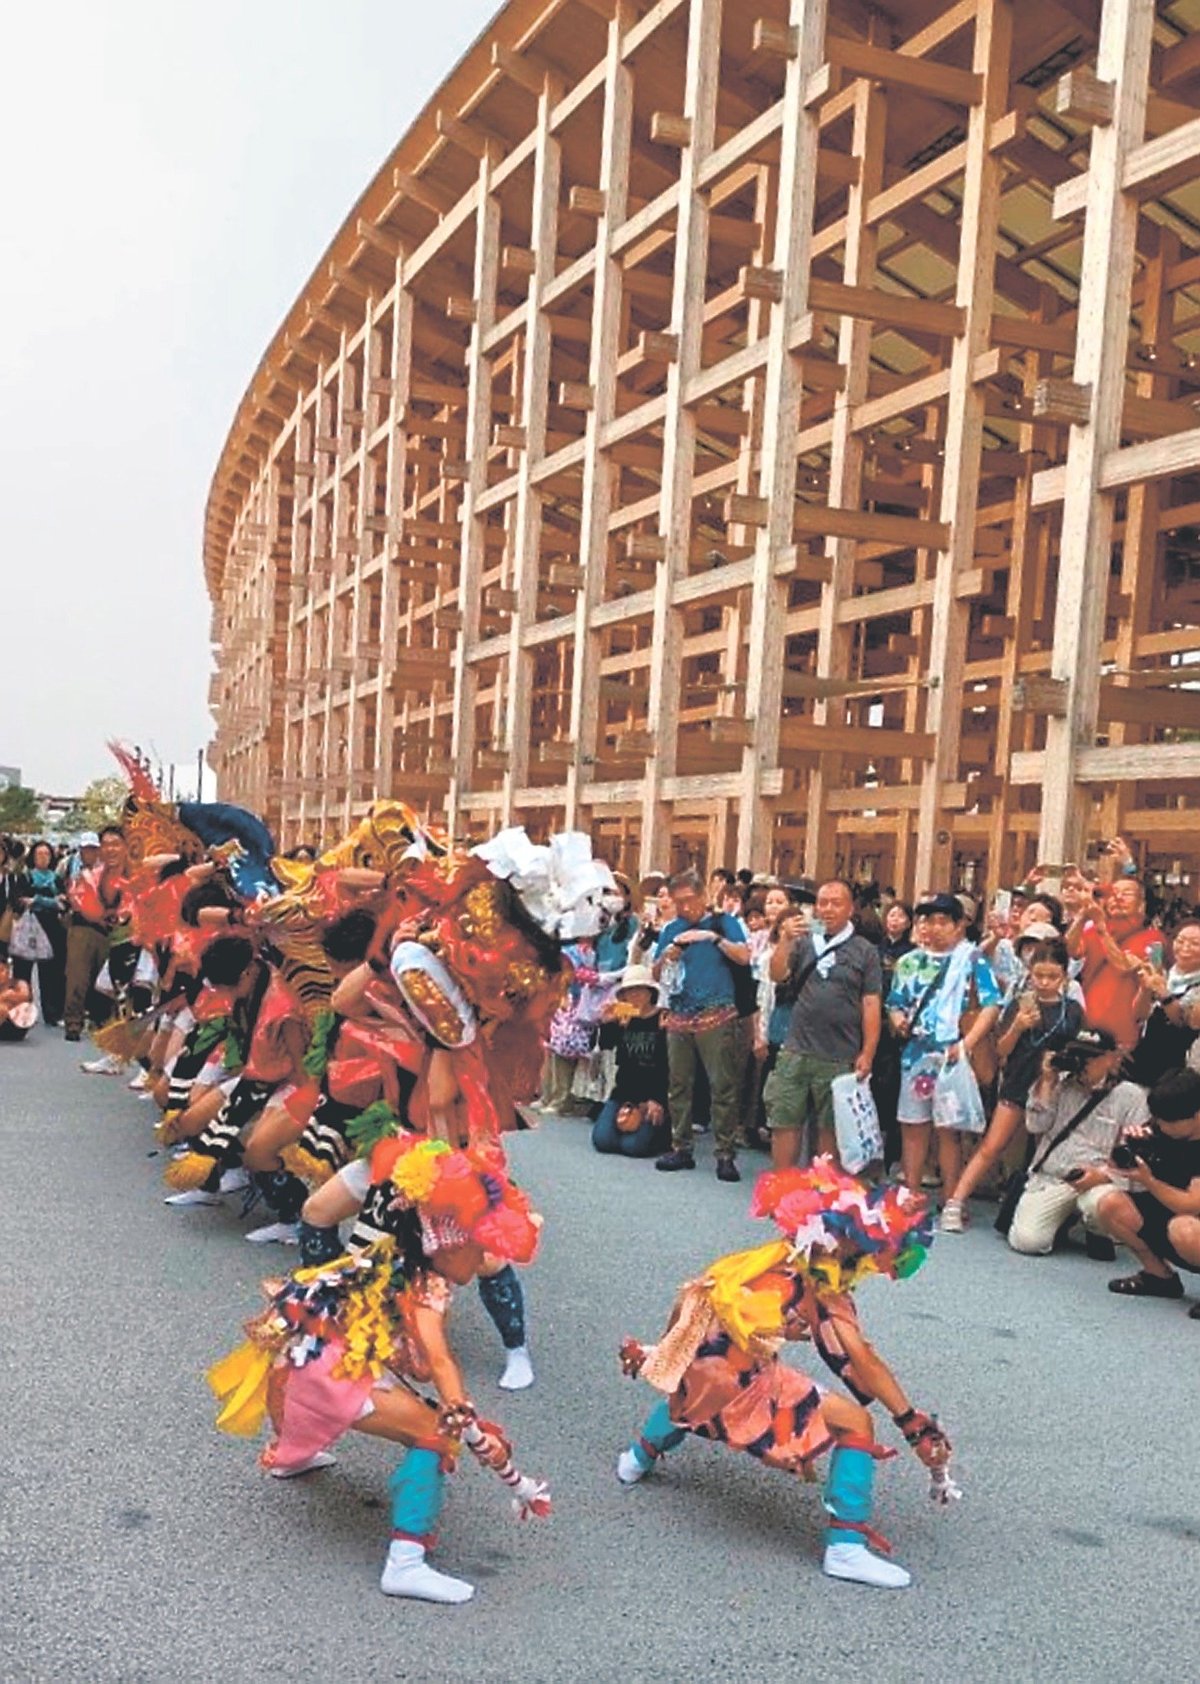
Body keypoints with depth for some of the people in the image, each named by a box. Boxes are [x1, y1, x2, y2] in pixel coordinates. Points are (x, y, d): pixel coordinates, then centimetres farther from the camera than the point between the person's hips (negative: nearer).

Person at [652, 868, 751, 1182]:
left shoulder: (722, 922, 4)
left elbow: (744, 957, -10)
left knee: (723, 1086, -7)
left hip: (716, 1016, -4)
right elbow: (655, 973, 14)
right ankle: (681, 1148, 17)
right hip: (679, 1016, 4)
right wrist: (667, 956, -5)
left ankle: (726, 1154, -3)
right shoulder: (672, 929, 14)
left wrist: (715, 937, -19)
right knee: (679, 1085, 8)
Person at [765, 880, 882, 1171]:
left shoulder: (864, 951, 4)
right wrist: (785, 940, -16)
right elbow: (777, 975, -3)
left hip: (840, 1057, -2)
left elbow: (871, 1005, 0)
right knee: (785, 1123, 2)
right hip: (795, 1052, 2)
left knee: (830, 1129, 8)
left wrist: (867, 1053, -5)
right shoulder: (803, 943, 10)